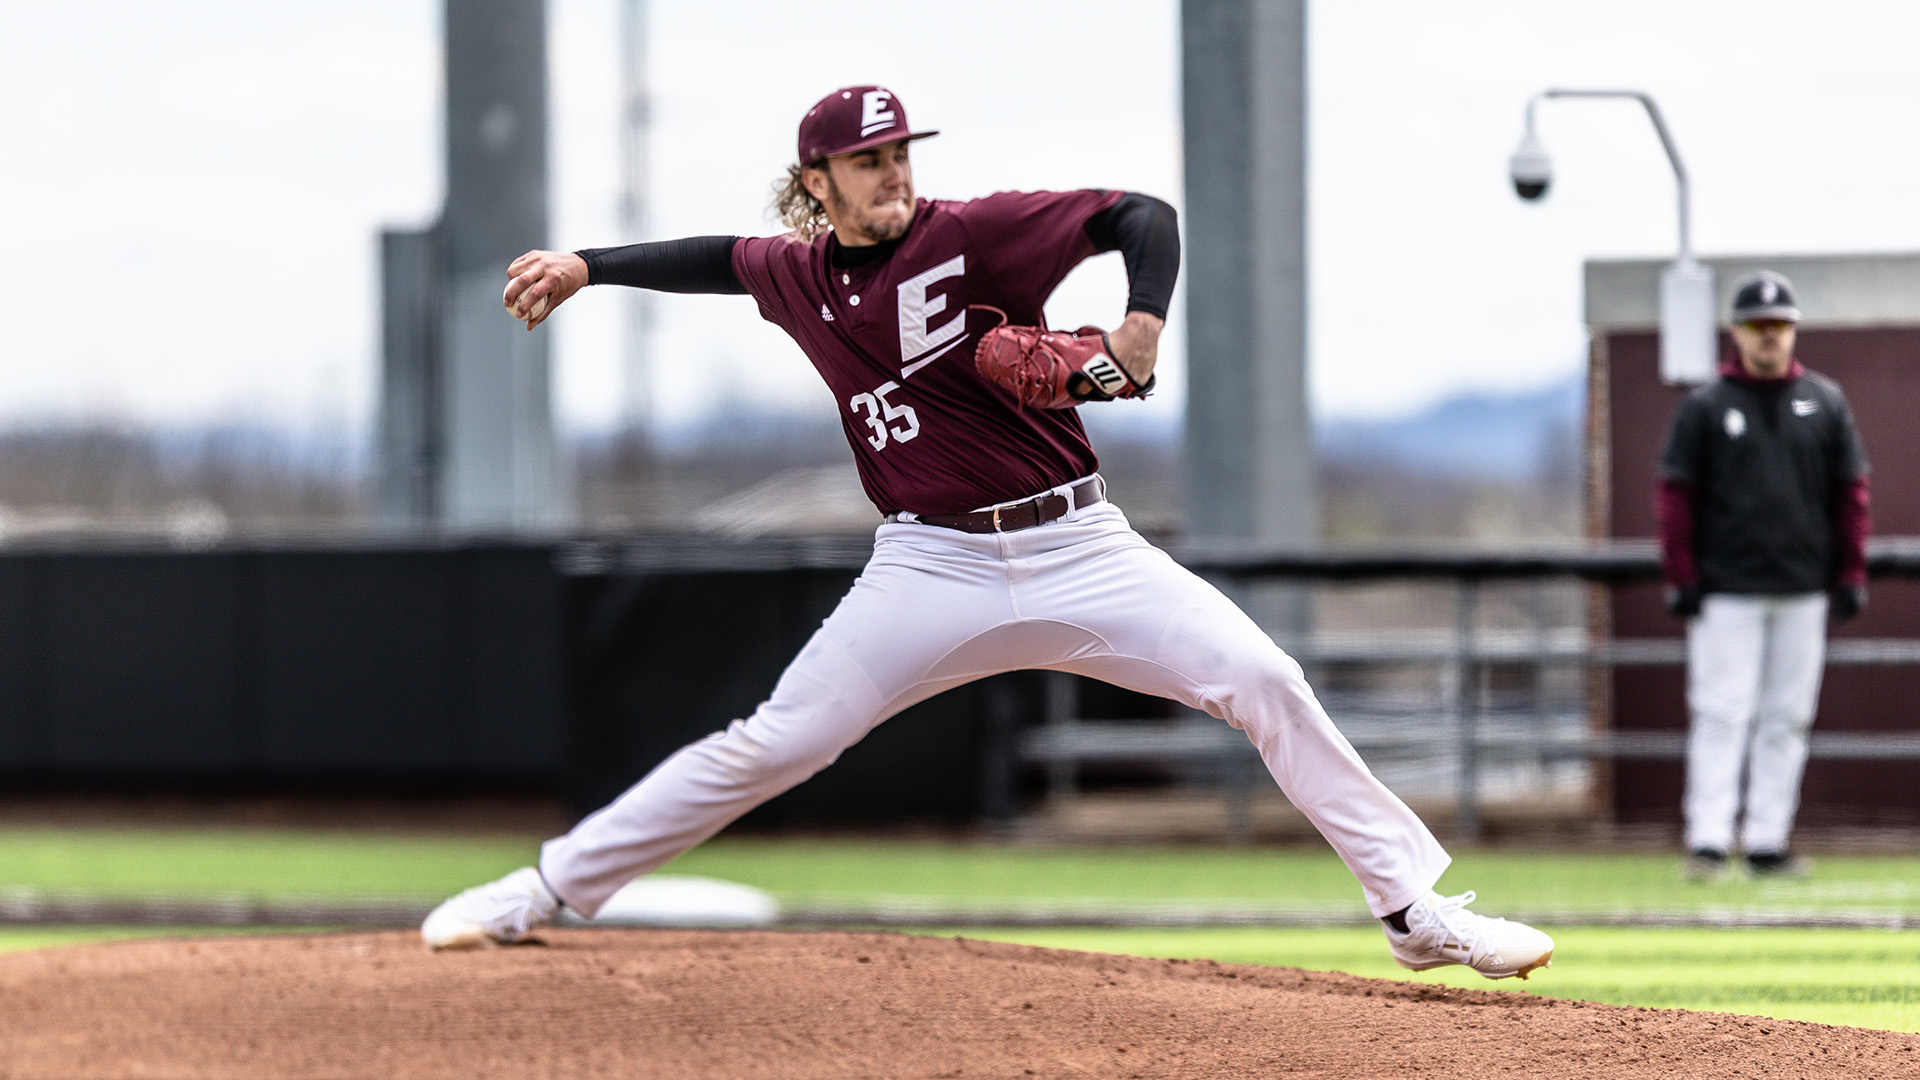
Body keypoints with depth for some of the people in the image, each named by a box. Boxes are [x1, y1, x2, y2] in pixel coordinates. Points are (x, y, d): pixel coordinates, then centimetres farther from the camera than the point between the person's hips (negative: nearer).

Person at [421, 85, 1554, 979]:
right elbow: (723, 258, 28)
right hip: (932, 569, 2)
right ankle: (549, 891, 6)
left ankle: (1417, 909, -7)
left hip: (1076, 548, -2)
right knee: (772, 747, -4)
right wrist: (588, 267, 26)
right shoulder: (802, 277, 6)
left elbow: (1143, 216, -11)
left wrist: (1145, 321, -27)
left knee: (1264, 682, -15)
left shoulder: (974, 235, -7)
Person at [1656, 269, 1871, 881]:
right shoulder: (1704, 408, 2)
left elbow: (1850, 491, 11)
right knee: (1722, 715, -8)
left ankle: (1768, 842, 8)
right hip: (1727, 594, -3)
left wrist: (1850, 576, 4)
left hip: (1803, 593, 3)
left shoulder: (1825, 404, 9)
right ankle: (1708, 841, -9)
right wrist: (1681, 580, -6)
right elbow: (1675, 494, 1)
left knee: (1787, 719, 4)